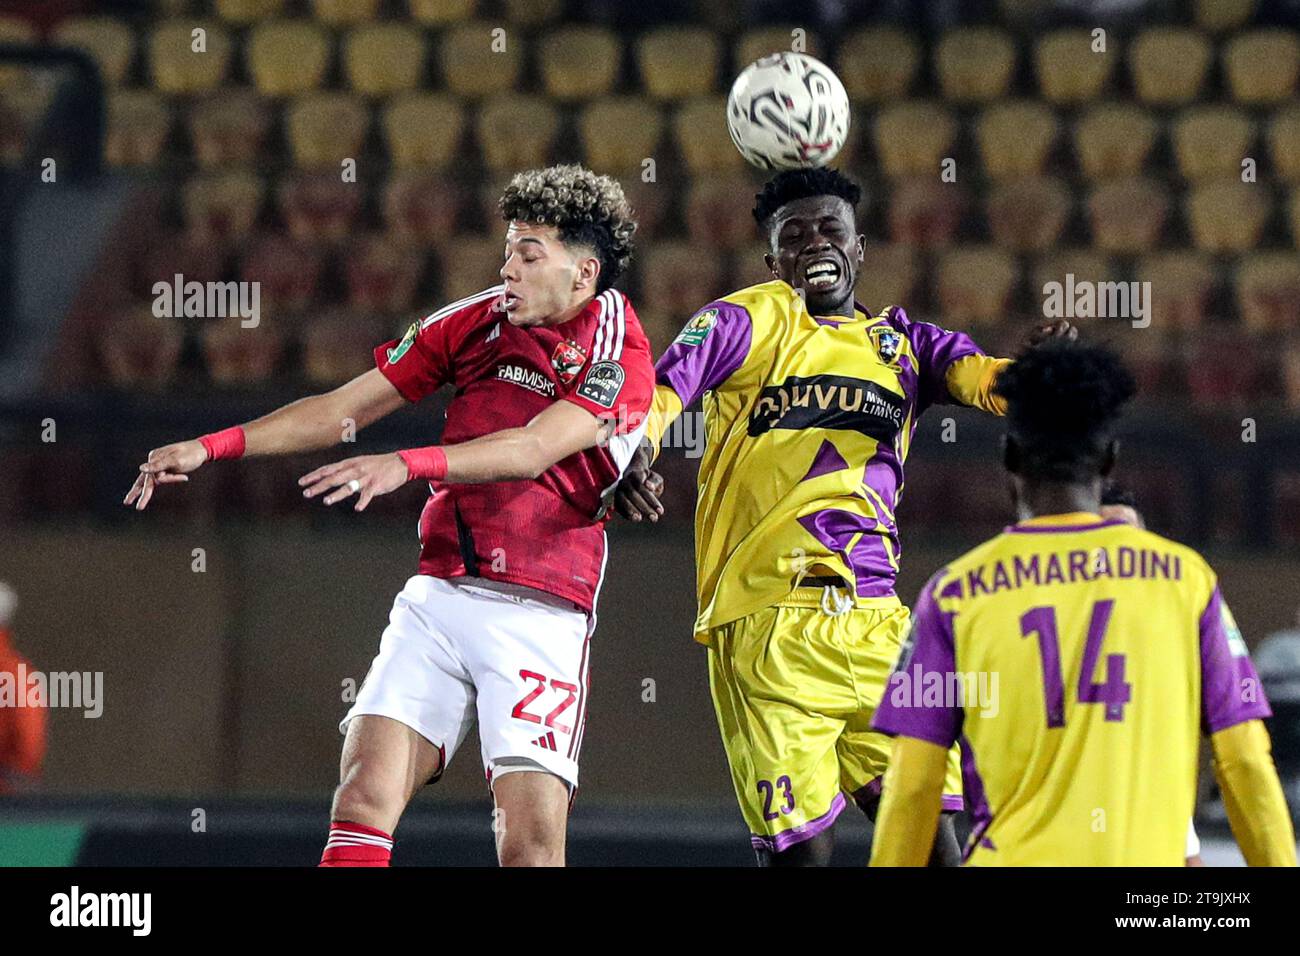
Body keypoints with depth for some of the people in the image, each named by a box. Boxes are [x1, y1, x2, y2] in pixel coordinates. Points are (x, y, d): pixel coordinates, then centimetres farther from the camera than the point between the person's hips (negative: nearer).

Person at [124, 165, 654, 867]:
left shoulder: (620, 356, -6)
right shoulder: (476, 321, 10)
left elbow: (532, 450, -21)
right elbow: (345, 407, 14)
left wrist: (405, 464, -34)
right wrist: (212, 446, 8)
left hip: (541, 613, -4)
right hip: (439, 593, 4)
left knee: (531, 844, -15)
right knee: (363, 795, -12)